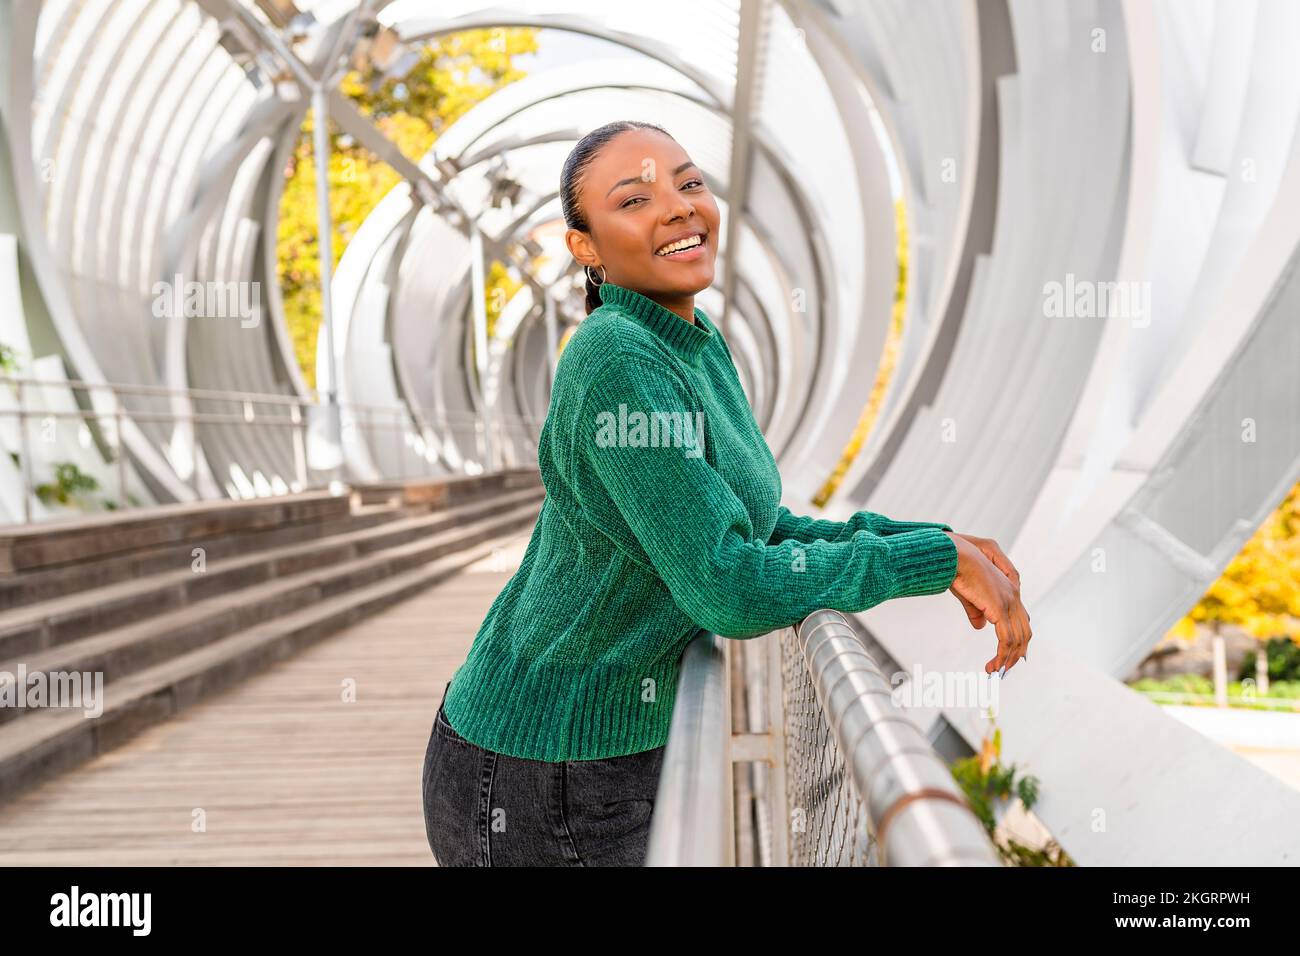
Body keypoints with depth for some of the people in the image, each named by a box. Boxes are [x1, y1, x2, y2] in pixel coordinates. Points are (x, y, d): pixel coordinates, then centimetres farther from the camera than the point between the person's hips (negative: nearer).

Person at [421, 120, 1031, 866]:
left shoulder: (693, 343, 5)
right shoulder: (619, 365, -24)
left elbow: (762, 536, 8)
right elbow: (728, 589, -27)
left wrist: (928, 540, -4)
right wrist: (940, 556, -20)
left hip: (605, 743, 9)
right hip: (544, 789, -9)